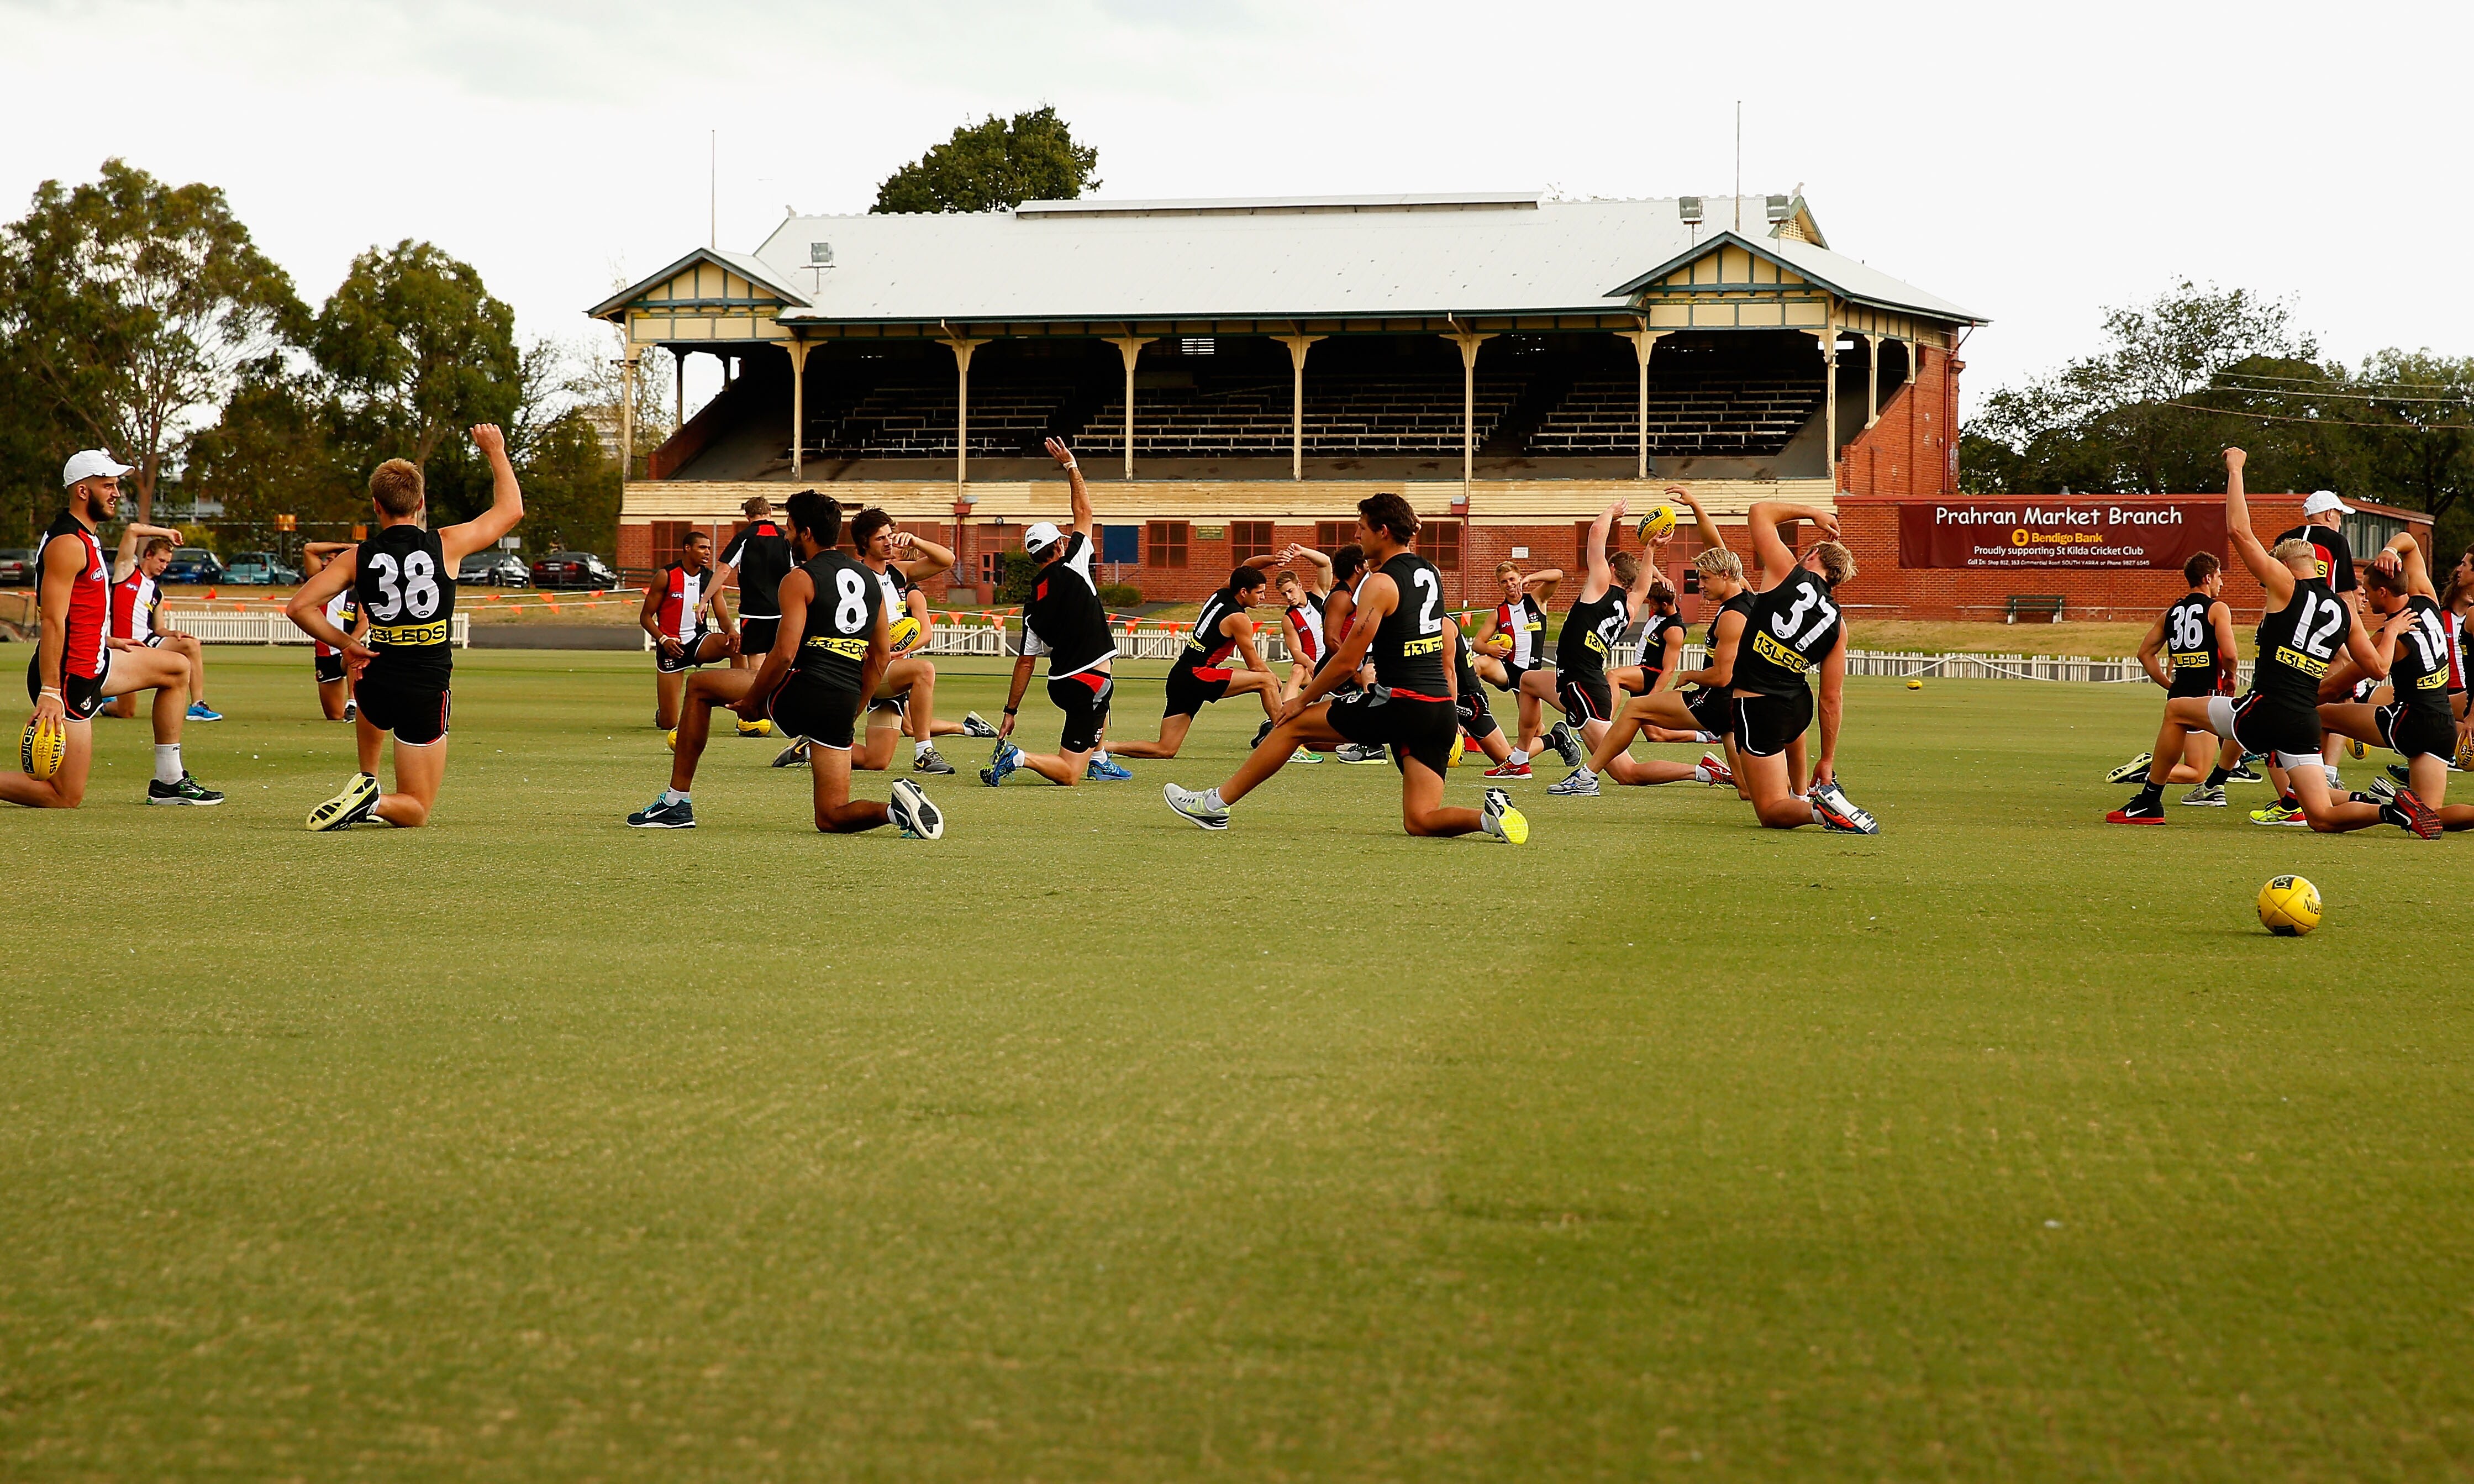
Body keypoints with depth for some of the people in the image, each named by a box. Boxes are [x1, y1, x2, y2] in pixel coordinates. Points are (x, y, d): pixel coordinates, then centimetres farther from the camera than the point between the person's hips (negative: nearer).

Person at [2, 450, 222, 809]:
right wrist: (49, 692, -29)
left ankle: (168, 782, 20)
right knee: (65, 798, -10)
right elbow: (51, 622, -25)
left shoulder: (85, 537, 13)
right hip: (68, 677, -11)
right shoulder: (68, 544, -19)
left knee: (178, 669, 21)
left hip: (93, 663, 11)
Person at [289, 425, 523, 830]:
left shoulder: (357, 558, -4)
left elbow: (299, 606, -7)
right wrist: (496, 452, 17)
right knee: (416, 812, 10)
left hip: (377, 691, 3)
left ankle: (366, 780, 33)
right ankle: (373, 803, -24)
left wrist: (344, 644, 3)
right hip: (428, 698, -3)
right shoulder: (446, 546, -8)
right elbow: (511, 509, 5)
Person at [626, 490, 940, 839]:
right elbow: (880, 656, 20)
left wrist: (752, 702, -1)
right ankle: (898, 808, -20)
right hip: (844, 706, 6)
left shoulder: (799, 580, -3)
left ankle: (677, 801, 13)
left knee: (699, 686, 15)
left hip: (803, 692, -6)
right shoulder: (870, 580, 18)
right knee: (831, 817, 12)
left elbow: (784, 655, -13)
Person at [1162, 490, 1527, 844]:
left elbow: (1346, 662, -8)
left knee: (1294, 724, 10)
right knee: (1419, 821, 6)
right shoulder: (1430, 573, 16)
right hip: (1441, 710, 7)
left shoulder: (1380, 584, -8)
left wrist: (1302, 700, 5)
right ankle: (1489, 815, -20)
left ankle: (1216, 804, 16)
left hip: (1398, 704, -7)